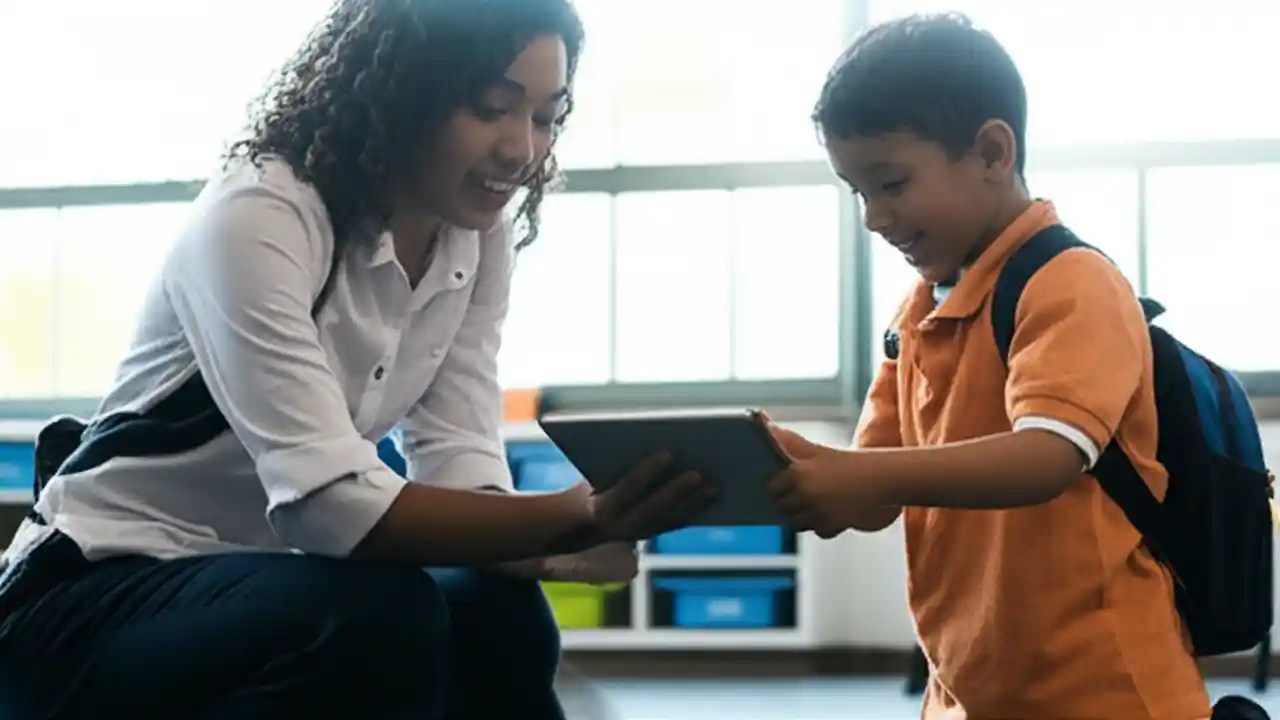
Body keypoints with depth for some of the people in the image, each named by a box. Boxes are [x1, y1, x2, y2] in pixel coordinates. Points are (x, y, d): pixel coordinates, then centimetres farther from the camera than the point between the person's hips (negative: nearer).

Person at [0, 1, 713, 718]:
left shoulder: (480, 238, 1)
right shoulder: (258, 217, -24)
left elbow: (459, 467, -7)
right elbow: (328, 504, -34)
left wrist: (587, 533, -29)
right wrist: (583, 518, -43)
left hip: (251, 582, 7)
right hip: (88, 601, -7)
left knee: (500, 619, -19)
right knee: (375, 615, -32)